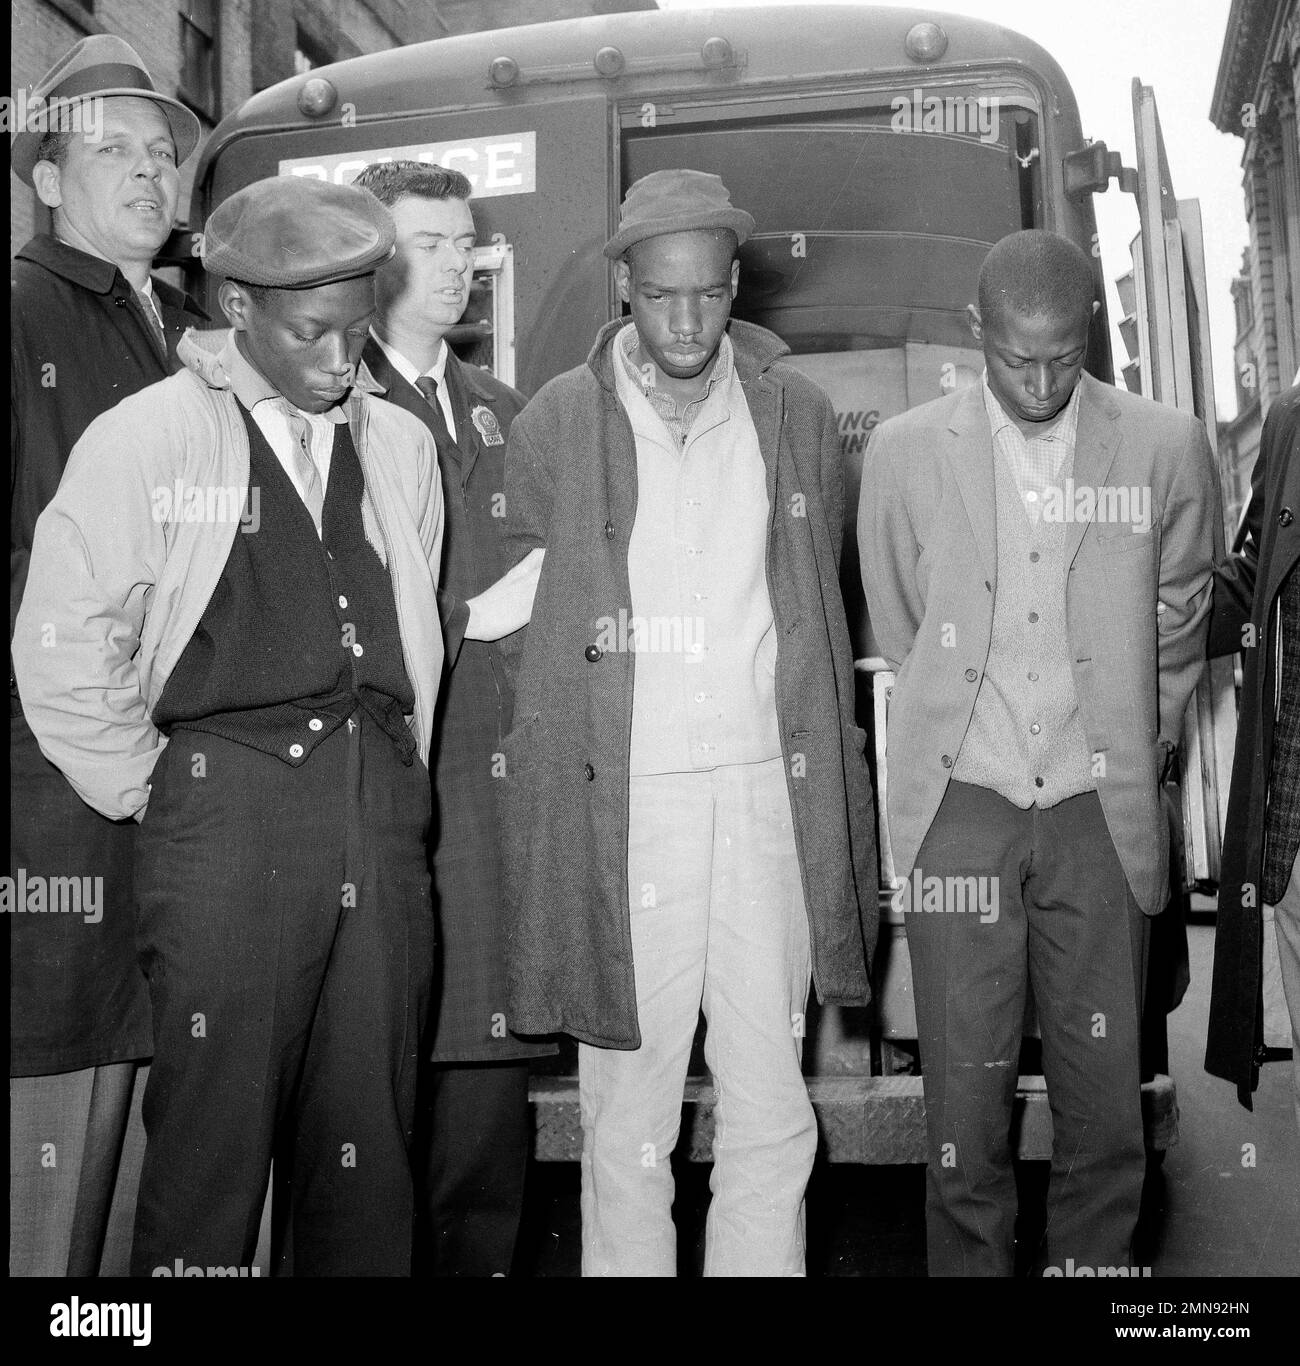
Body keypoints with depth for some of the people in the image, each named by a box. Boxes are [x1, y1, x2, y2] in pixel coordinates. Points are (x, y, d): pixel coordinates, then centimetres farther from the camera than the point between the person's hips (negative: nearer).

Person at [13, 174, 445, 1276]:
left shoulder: (400, 446, 14)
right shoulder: (145, 439, 0)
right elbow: (61, 646, -1)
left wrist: (395, 788, 13)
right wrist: (148, 790, 1)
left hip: (380, 816, 4)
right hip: (226, 805, -4)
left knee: (369, 1138, 9)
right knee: (213, 1138, 0)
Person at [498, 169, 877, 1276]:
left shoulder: (799, 413, 7)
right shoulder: (554, 423, 1)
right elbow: (516, 615, 9)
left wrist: (815, 762, 12)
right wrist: (566, 745, 5)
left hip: (768, 790, 2)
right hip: (618, 800, -1)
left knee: (771, 1105, 7)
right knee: (628, 1109, 5)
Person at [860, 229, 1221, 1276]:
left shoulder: (1167, 450, 2)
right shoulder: (906, 451, 2)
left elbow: (1176, 628, 15)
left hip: (1101, 808, 1)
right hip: (962, 804, 0)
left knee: (1106, 1095, 6)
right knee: (965, 1097, 2)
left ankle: (1096, 1261, 24)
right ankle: (970, 1265, 18)